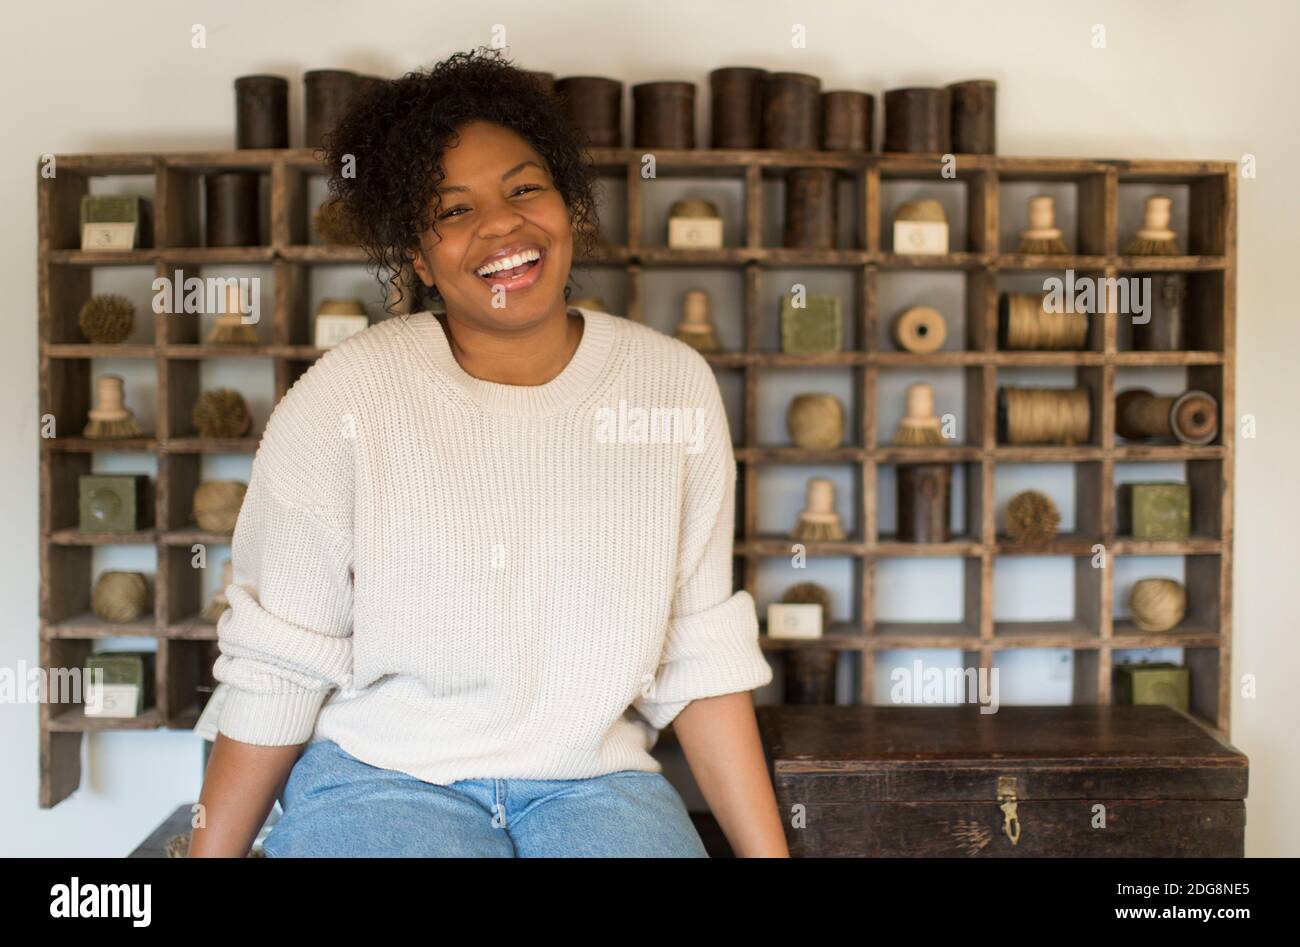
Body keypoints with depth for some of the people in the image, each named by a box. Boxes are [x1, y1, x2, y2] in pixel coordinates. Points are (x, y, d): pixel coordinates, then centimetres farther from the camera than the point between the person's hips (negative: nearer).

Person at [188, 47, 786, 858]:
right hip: (380, 777, -2)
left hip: (596, 781, 3)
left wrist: (768, 850, -1)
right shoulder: (343, 398, -11)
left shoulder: (674, 384, -2)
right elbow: (276, 668, -5)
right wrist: (209, 852, 0)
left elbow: (702, 652, 1)